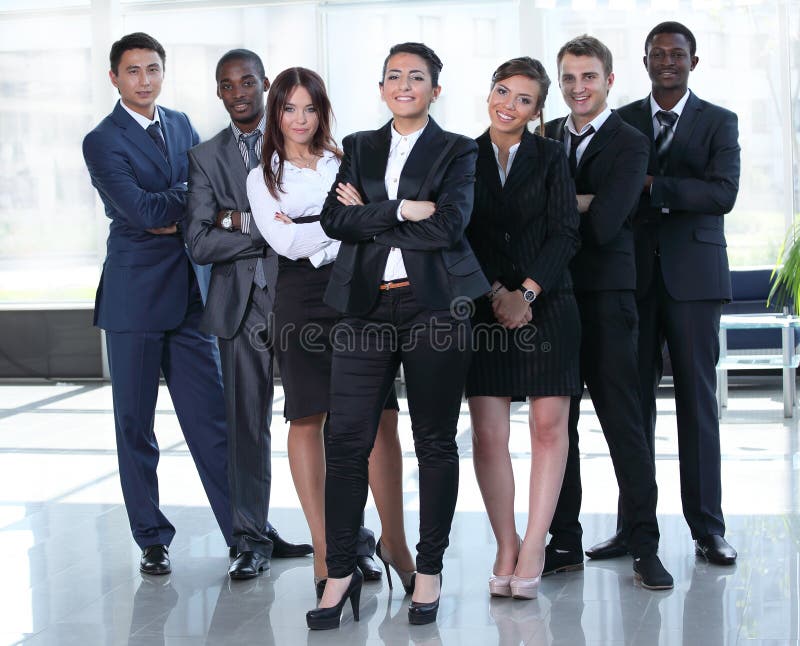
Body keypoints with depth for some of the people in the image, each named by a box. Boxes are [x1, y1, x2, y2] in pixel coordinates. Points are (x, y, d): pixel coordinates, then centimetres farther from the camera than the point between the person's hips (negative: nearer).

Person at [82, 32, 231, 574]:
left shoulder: (182, 125, 13)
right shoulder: (103, 142, -5)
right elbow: (143, 211, -17)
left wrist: (177, 218, -8)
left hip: (190, 291, 4)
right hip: (136, 296, -4)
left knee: (212, 418, 3)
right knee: (135, 424, 5)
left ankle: (244, 532, 8)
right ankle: (153, 540, 16)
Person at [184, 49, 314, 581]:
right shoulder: (206, 157, 10)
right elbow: (200, 244, -1)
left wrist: (242, 221, -10)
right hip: (241, 303, 2)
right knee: (246, 422, 5)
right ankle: (253, 538, 14)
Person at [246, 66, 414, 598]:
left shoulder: (346, 164, 16)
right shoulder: (263, 179, 12)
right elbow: (285, 243, -2)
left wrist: (308, 232, -8)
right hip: (302, 299, 0)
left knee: (380, 417, -6)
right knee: (308, 419, -1)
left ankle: (395, 539, 3)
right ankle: (324, 548, 6)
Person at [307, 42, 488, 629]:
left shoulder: (456, 151, 6)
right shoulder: (360, 148, 16)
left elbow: (450, 226, -10)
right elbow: (334, 220, 1)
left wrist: (368, 217, -5)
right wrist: (402, 211, -9)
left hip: (434, 306, -2)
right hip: (367, 308, 2)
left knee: (435, 442, 4)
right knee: (346, 440, -4)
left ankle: (429, 571, 15)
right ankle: (341, 573, 4)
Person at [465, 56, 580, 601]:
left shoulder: (550, 158, 5)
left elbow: (565, 234, -2)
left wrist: (526, 292, -11)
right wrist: (495, 292, -8)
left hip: (546, 305, 0)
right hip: (483, 309, 0)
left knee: (549, 426, -3)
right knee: (488, 434, -4)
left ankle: (533, 549, 4)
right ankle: (506, 548, 8)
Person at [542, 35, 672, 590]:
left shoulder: (630, 145, -3)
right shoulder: (545, 138, 14)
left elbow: (604, 225, -16)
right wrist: (578, 204, -9)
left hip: (605, 298, -5)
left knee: (624, 422, -3)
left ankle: (645, 547, 4)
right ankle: (565, 543, 16)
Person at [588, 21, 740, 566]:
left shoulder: (719, 122, 6)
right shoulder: (621, 122, 12)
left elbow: (723, 193, -8)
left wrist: (652, 185, -14)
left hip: (693, 275, -2)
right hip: (633, 274, 2)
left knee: (697, 398, 0)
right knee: (634, 399, 2)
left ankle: (708, 529, 6)